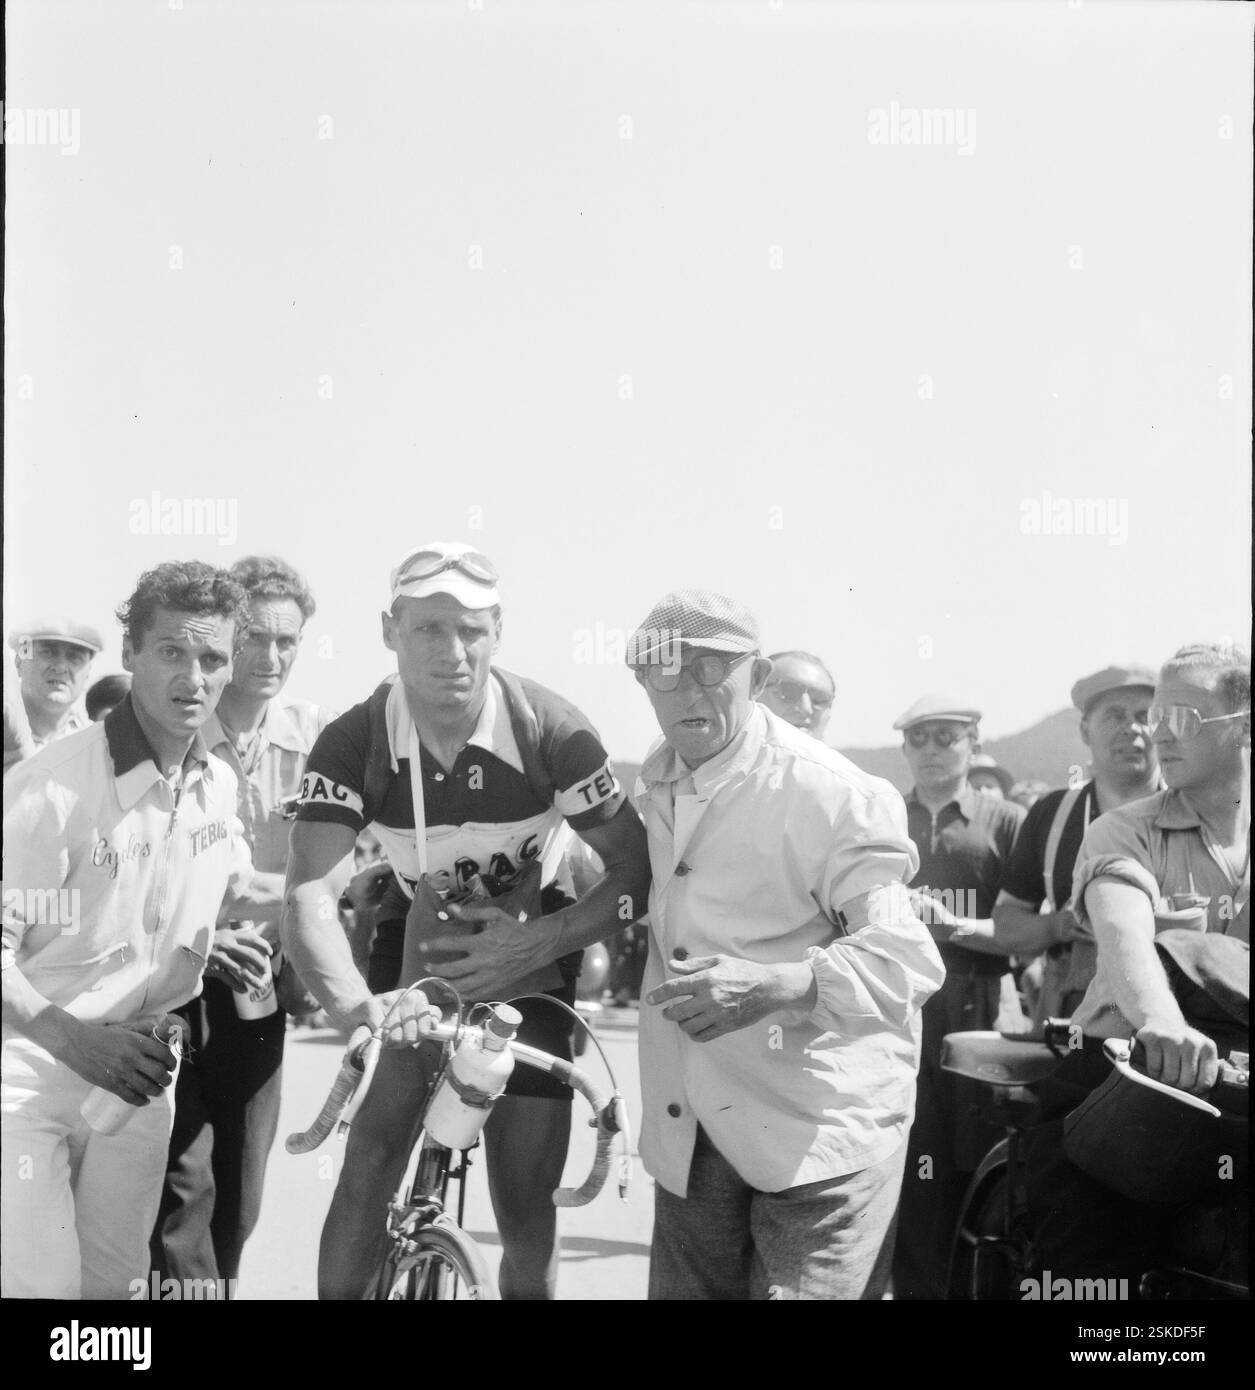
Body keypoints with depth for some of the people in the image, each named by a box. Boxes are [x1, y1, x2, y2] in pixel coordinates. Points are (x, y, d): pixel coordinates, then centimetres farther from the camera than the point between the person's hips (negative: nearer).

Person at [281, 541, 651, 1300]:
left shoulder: (552, 730, -24)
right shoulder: (353, 743, -22)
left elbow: (638, 870, -19)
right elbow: (311, 894, -31)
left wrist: (533, 946, -33)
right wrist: (356, 1005, -50)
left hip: (530, 948, 0)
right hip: (416, 939, 1)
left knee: (527, 1202, 0)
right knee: (370, 1162, -15)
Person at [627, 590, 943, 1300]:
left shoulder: (830, 795, -16)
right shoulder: (659, 781, 9)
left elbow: (907, 958, -25)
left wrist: (772, 984, -39)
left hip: (821, 1131, -7)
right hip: (691, 1129, 7)